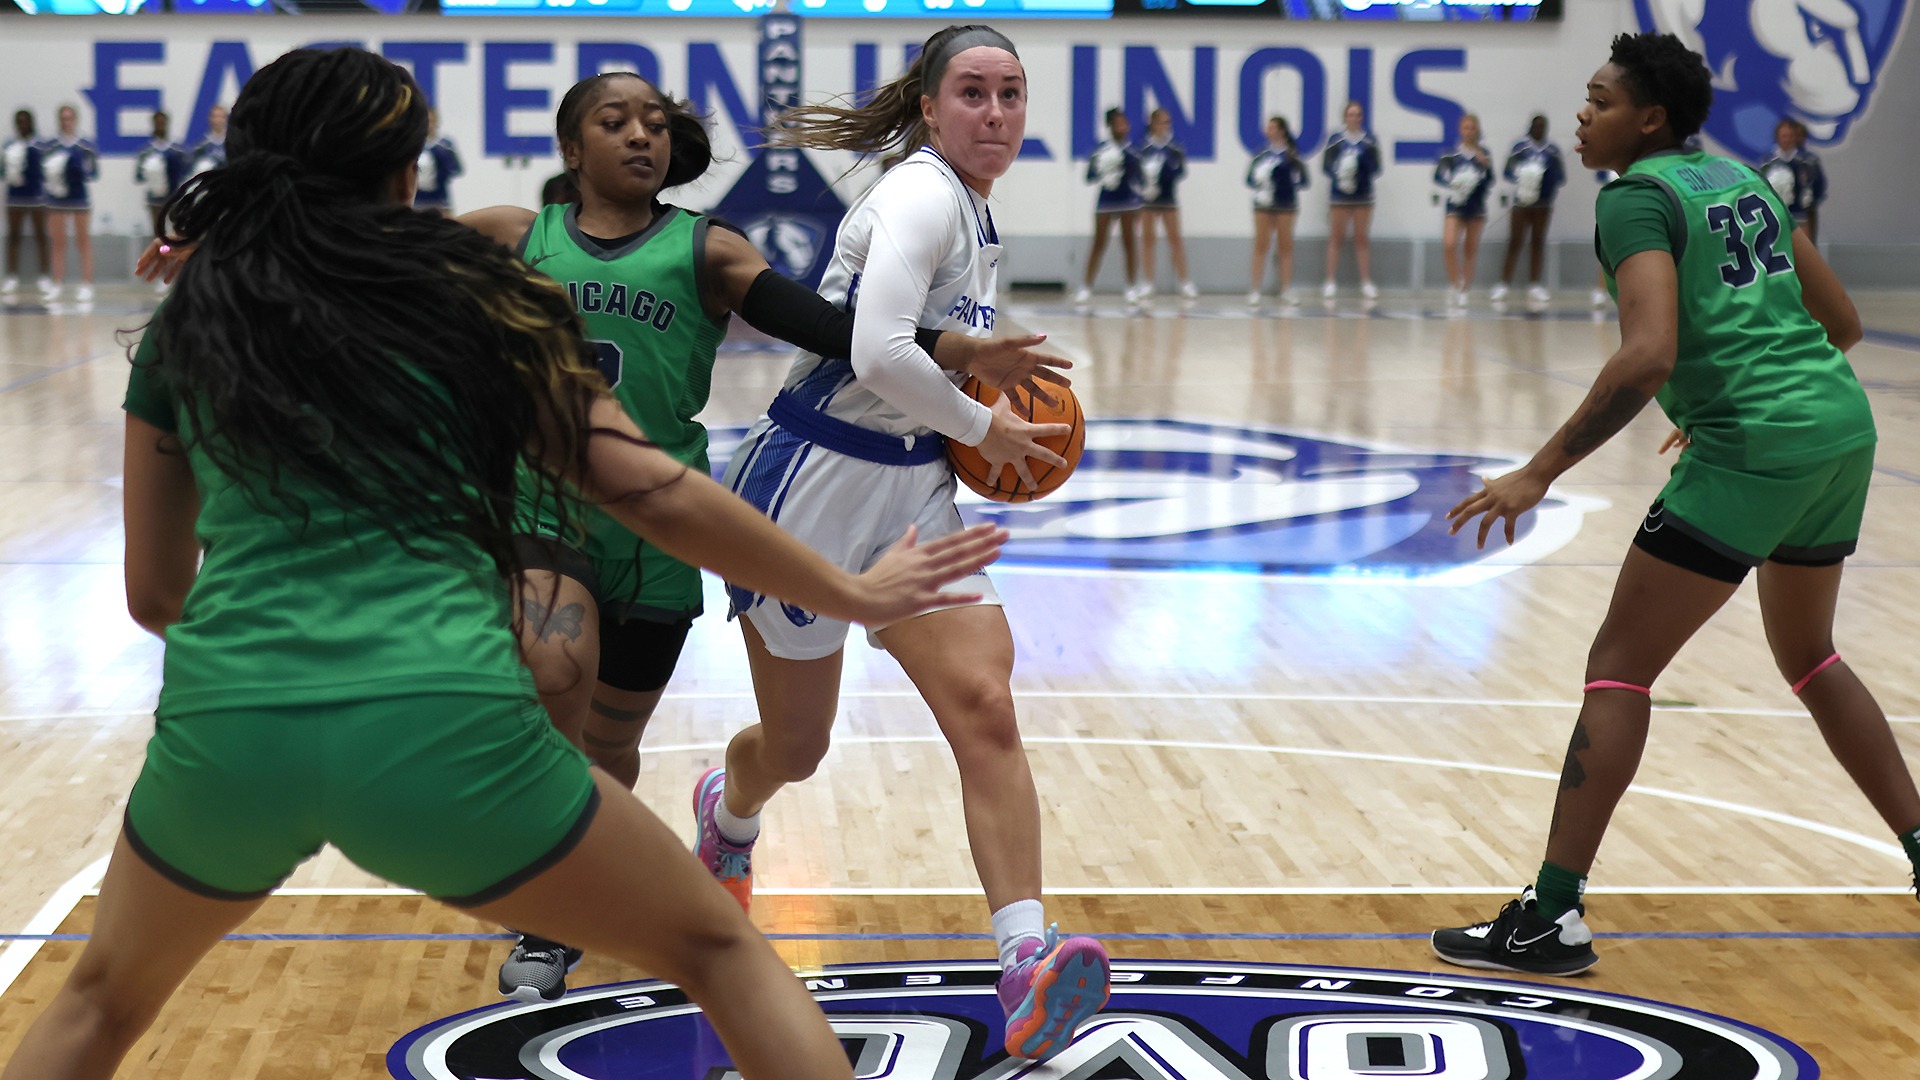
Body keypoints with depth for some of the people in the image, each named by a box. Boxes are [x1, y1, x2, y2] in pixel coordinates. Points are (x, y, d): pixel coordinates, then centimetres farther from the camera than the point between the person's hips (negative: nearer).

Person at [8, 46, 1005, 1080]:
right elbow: (658, 494, 7)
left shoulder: (183, 328, 18)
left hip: (223, 724, 3)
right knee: (720, 952, 18)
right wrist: (855, 594, 17)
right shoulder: (464, 292, 11)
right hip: (443, 723, -3)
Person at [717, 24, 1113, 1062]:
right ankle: (727, 807, 49)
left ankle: (1026, 961, -24)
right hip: (814, 480, -7)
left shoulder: (977, 216, 11)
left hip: (914, 491, 7)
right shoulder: (920, 193, -17)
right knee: (794, 747, 11)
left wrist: (991, 403, 9)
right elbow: (879, 352, -30)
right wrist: (982, 428, -15)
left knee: (984, 707, -16)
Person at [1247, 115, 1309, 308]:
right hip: (1263, 205, 1)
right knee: (1261, 246, 2)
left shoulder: (1291, 155, -3)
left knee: (1286, 247, 7)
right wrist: (1258, 182, -18)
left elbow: (1303, 181, -1)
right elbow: (1250, 178, 2)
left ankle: (1286, 290, 14)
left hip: (1285, 206, -1)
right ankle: (1255, 290, 5)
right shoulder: (1262, 153, 2)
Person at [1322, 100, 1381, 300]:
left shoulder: (1370, 141, 3)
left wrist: (1364, 161, -22)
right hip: (1339, 195, -1)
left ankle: (1367, 283, 10)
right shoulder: (1336, 139, 0)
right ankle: (1330, 282, 8)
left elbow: (1376, 168, -1)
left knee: (1362, 239, 6)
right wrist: (1338, 174, -24)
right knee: (1336, 238, 4)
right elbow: (1325, 165, -4)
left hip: (1363, 195, 1)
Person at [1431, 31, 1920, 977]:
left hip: (1753, 450, -8)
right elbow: (1841, 322, 21)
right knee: (1808, 656, 28)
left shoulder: (1638, 197, -7)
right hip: (1843, 427, 8)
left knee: (1619, 667, -3)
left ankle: (1552, 917, -4)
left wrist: (1540, 472, -19)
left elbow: (1649, 354, -21)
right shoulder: (1743, 179, 18)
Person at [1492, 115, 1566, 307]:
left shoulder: (1552, 151, 7)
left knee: (1538, 242, 6)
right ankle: (1504, 285, -2)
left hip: (1543, 203, 2)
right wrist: (1519, 176, -23)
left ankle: (1534, 286, 11)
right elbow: (1507, 172, -3)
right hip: (1522, 202, -2)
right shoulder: (1520, 148, 2)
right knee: (1515, 242, -4)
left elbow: (1561, 178, 6)